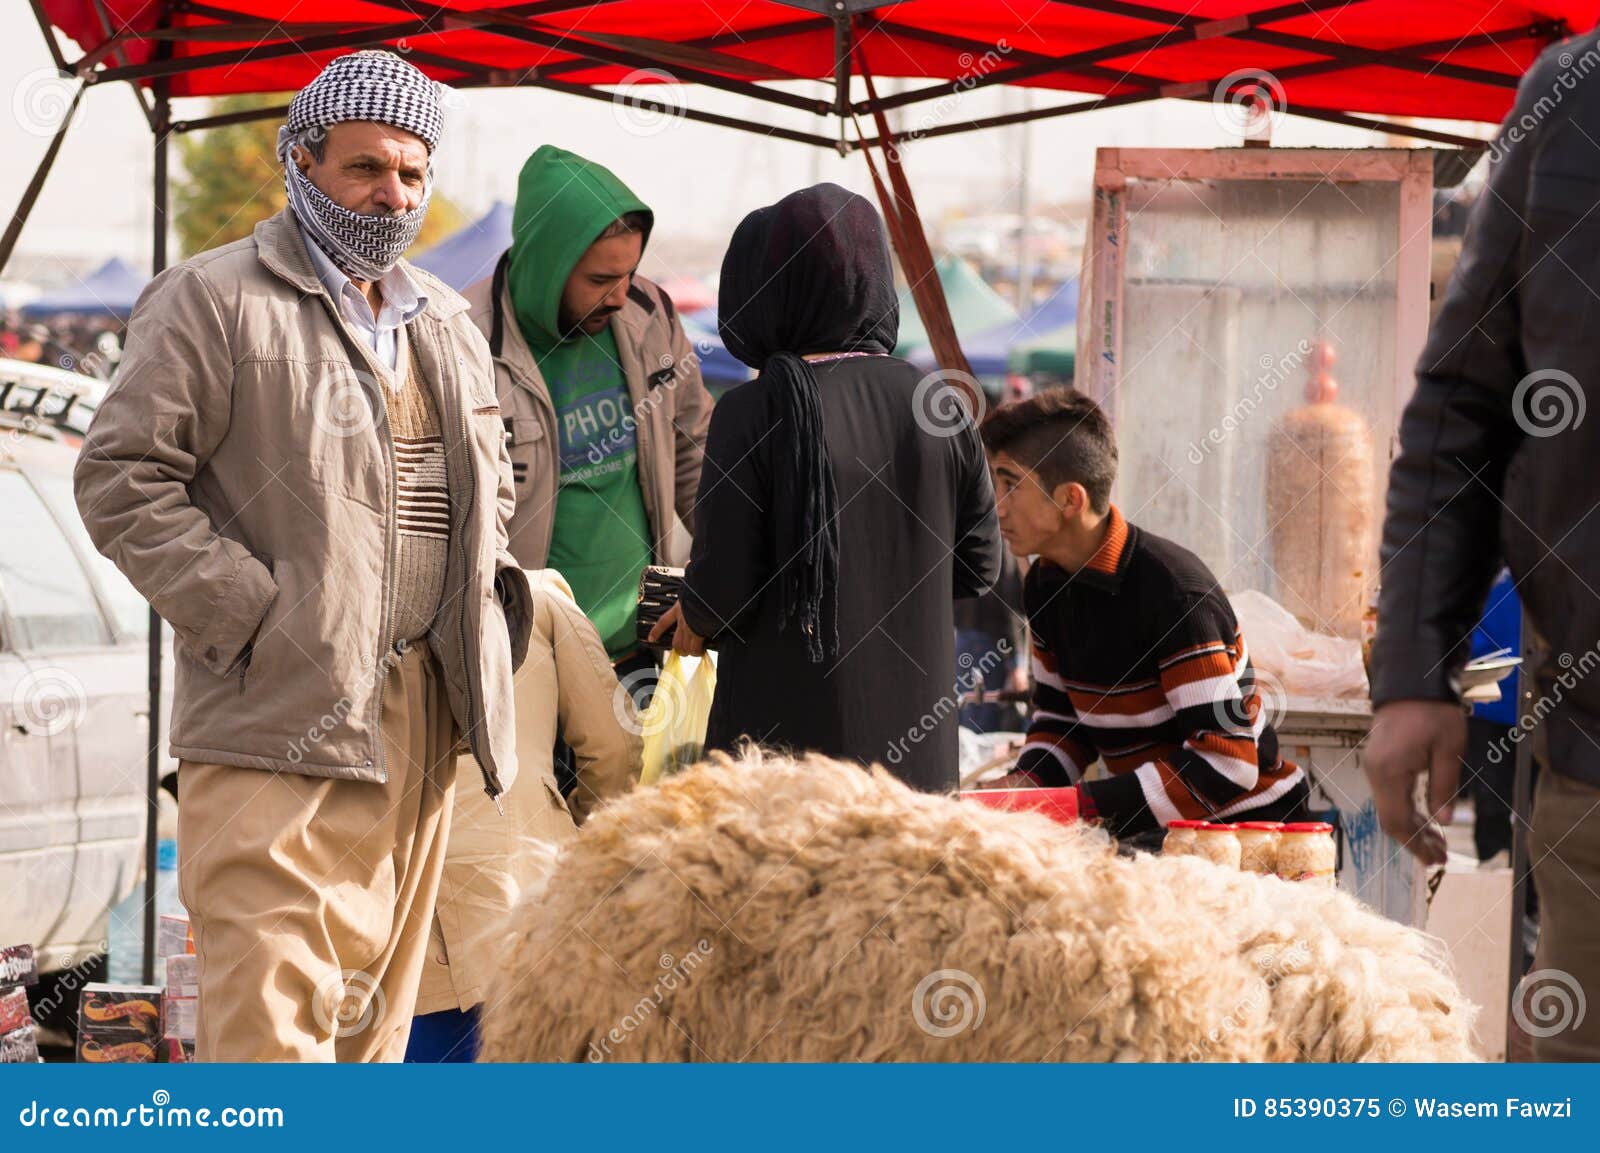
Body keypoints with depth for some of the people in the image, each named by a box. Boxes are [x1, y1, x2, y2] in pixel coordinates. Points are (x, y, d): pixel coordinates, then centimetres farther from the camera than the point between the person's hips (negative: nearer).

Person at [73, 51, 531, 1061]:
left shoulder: (446, 323, 19)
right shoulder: (214, 300, -4)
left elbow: (489, 477, 33)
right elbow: (121, 479, -8)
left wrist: (485, 597, 15)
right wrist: (250, 613, -14)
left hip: (420, 720, 7)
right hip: (279, 720, -7)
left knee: (375, 1005, 12)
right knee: (273, 1015, -13)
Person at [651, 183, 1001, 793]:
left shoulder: (754, 414, -13)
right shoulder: (935, 406, -1)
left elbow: (722, 586, -13)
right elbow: (978, 565, 7)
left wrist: (697, 618, 9)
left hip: (790, 723, -4)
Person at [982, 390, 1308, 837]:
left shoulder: (1172, 589, -20)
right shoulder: (1045, 584, 6)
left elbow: (1226, 764, -24)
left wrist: (1080, 807, -25)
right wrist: (1025, 784, -2)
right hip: (1156, 833, 8)